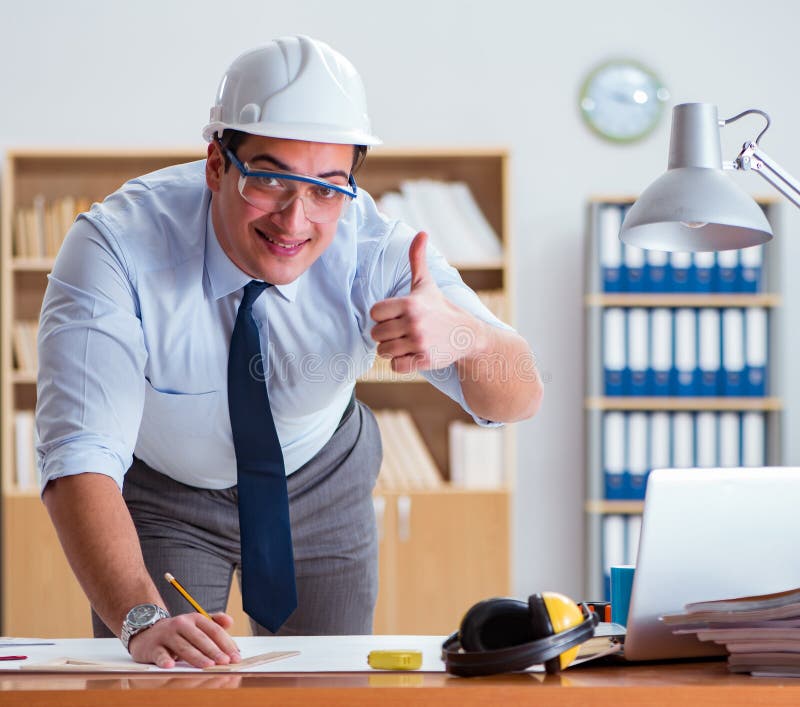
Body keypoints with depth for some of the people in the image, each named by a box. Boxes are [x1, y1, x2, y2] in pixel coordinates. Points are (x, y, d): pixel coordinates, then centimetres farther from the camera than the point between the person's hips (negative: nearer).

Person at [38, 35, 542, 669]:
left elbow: (519, 397, -27)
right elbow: (79, 459, -43)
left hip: (322, 486, 2)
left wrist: (461, 335, -51)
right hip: (159, 493, -2)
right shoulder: (115, 249, -34)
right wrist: (143, 619, -60)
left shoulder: (372, 247, -27)